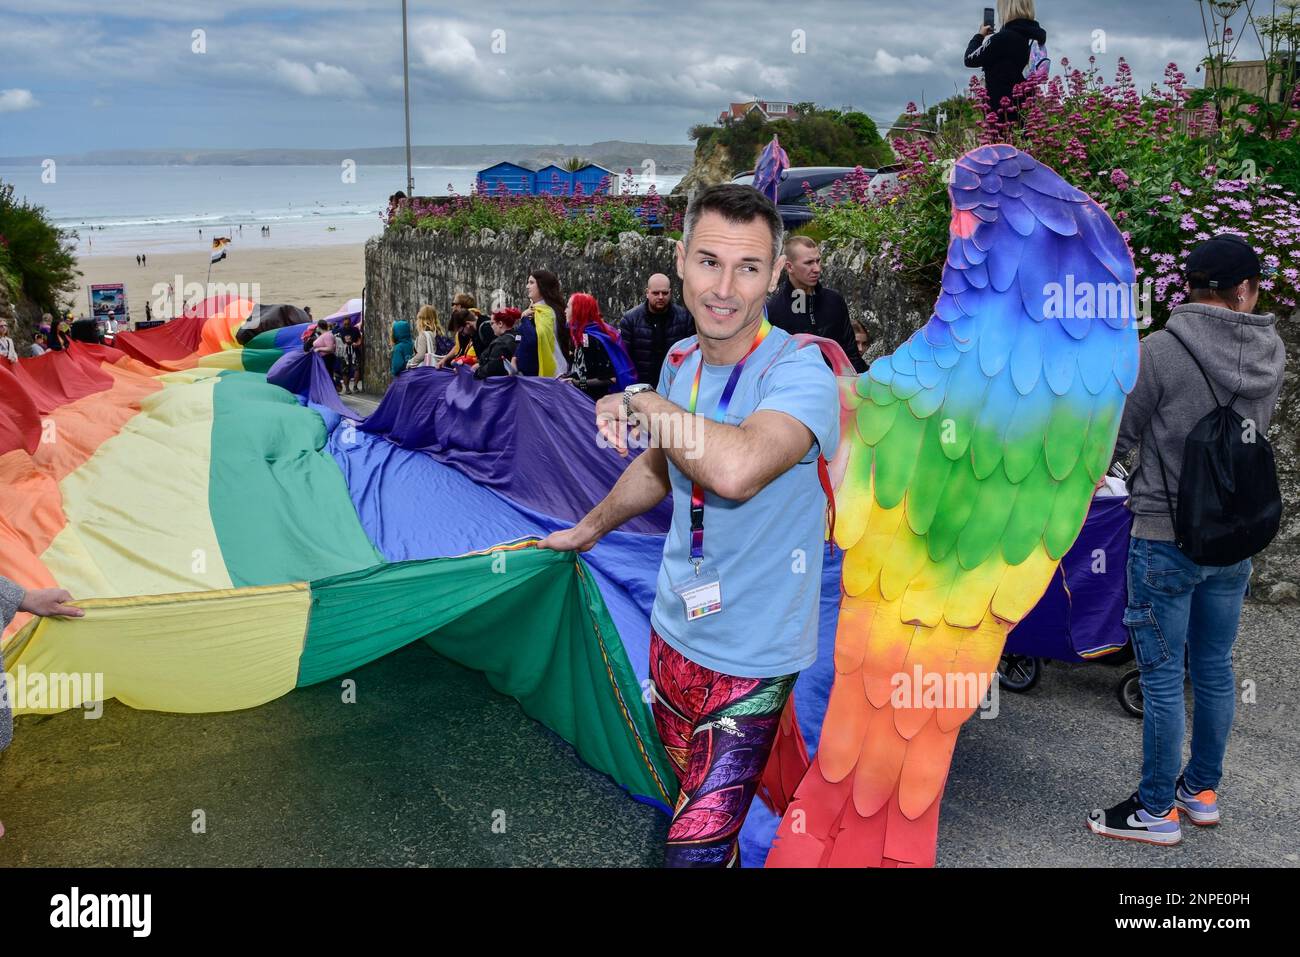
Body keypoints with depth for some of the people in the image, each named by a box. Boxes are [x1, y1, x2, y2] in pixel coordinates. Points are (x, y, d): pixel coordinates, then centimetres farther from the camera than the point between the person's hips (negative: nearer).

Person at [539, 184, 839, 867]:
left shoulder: (800, 374, -23)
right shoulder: (681, 361, 0)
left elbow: (734, 468, -44)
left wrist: (639, 401, -28)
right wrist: (590, 529, 32)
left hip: (749, 662, -7)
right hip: (674, 632, 7)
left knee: (695, 848, -6)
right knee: (691, 789, 25)